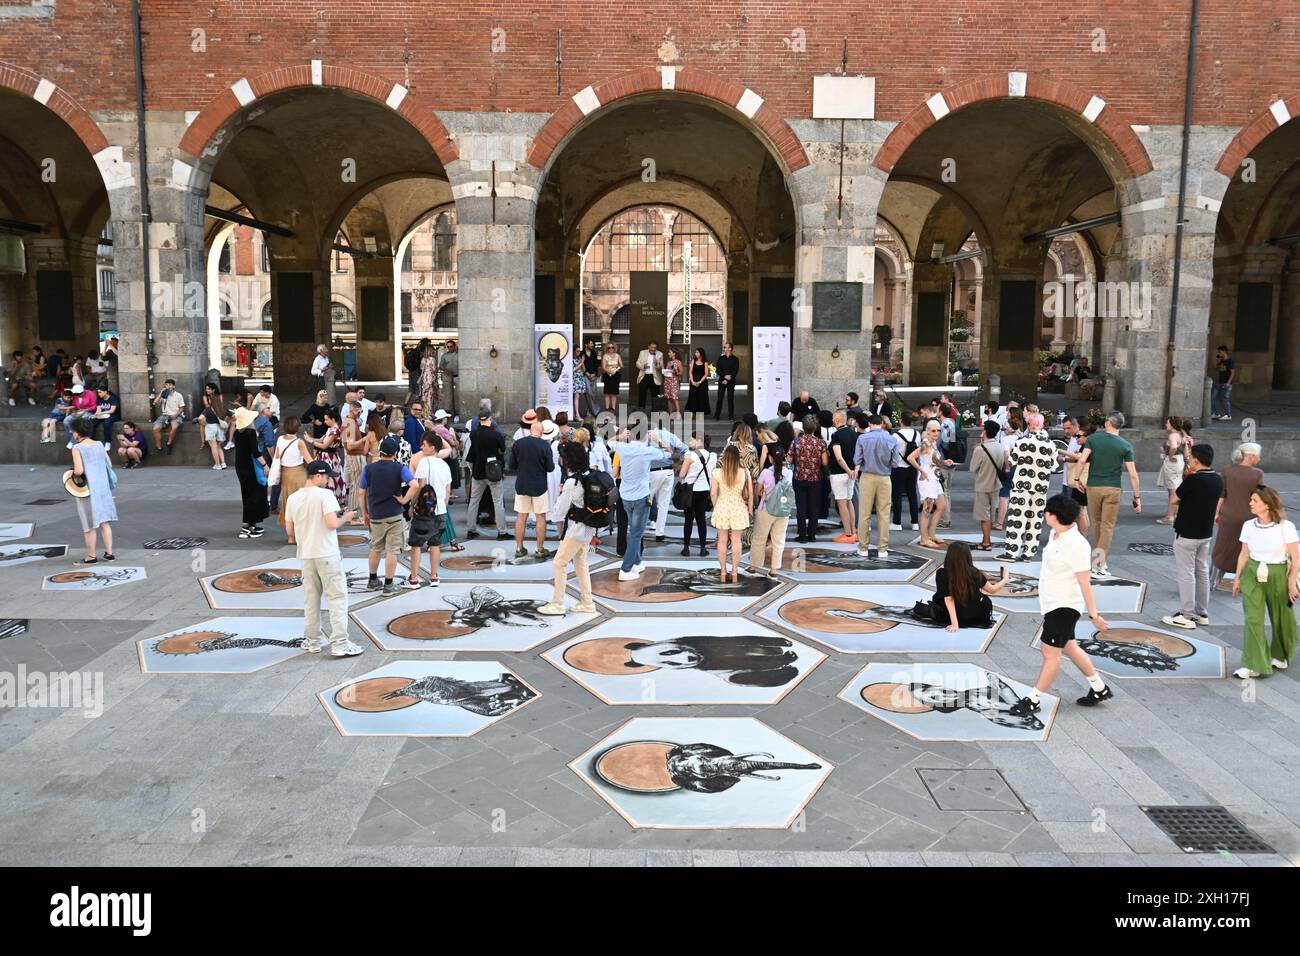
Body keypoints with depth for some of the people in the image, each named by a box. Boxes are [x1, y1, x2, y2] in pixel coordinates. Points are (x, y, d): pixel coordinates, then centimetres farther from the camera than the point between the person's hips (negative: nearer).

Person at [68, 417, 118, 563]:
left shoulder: (77, 448, -12)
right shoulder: (99, 444, 4)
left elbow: (79, 470, -20)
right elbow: (109, 465, 8)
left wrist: (72, 473, 1)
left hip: (87, 489, -5)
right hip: (102, 487, 5)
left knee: (89, 524, 5)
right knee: (104, 521, 13)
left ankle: (91, 556, 14)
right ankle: (109, 553, 15)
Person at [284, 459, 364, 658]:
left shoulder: (293, 498, 6)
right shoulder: (325, 494, -12)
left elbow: (289, 530, 10)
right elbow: (332, 523, -21)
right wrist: (345, 517, -2)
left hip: (305, 555, 6)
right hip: (327, 554, -6)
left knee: (311, 598, 15)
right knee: (337, 598, -2)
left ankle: (312, 640, 22)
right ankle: (340, 644, -5)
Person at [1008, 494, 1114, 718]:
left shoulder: (1077, 545, -24)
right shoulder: (1056, 535, 4)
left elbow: (1085, 583, -21)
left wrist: (1093, 615, -17)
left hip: (1064, 606, -10)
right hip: (1052, 604, 10)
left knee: (1050, 652, -2)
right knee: (1069, 647, 21)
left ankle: (1033, 700, 6)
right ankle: (1099, 688, 36)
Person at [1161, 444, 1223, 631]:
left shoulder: (1192, 480, -21)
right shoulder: (1217, 480, 3)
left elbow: (1174, 499, -10)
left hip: (1186, 533, -8)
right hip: (1206, 533, 8)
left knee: (1186, 574, -1)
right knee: (1202, 572, 15)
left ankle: (1186, 617, 3)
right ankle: (1202, 614, 23)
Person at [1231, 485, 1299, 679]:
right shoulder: (1248, 526, -2)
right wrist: (1237, 578, 10)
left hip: (1278, 575, -2)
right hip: (1253, 575, 2)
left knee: (1281, 619, 14)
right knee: (1253, 619, -7)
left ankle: (1280, 656, 40)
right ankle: (1253, 665, -3)